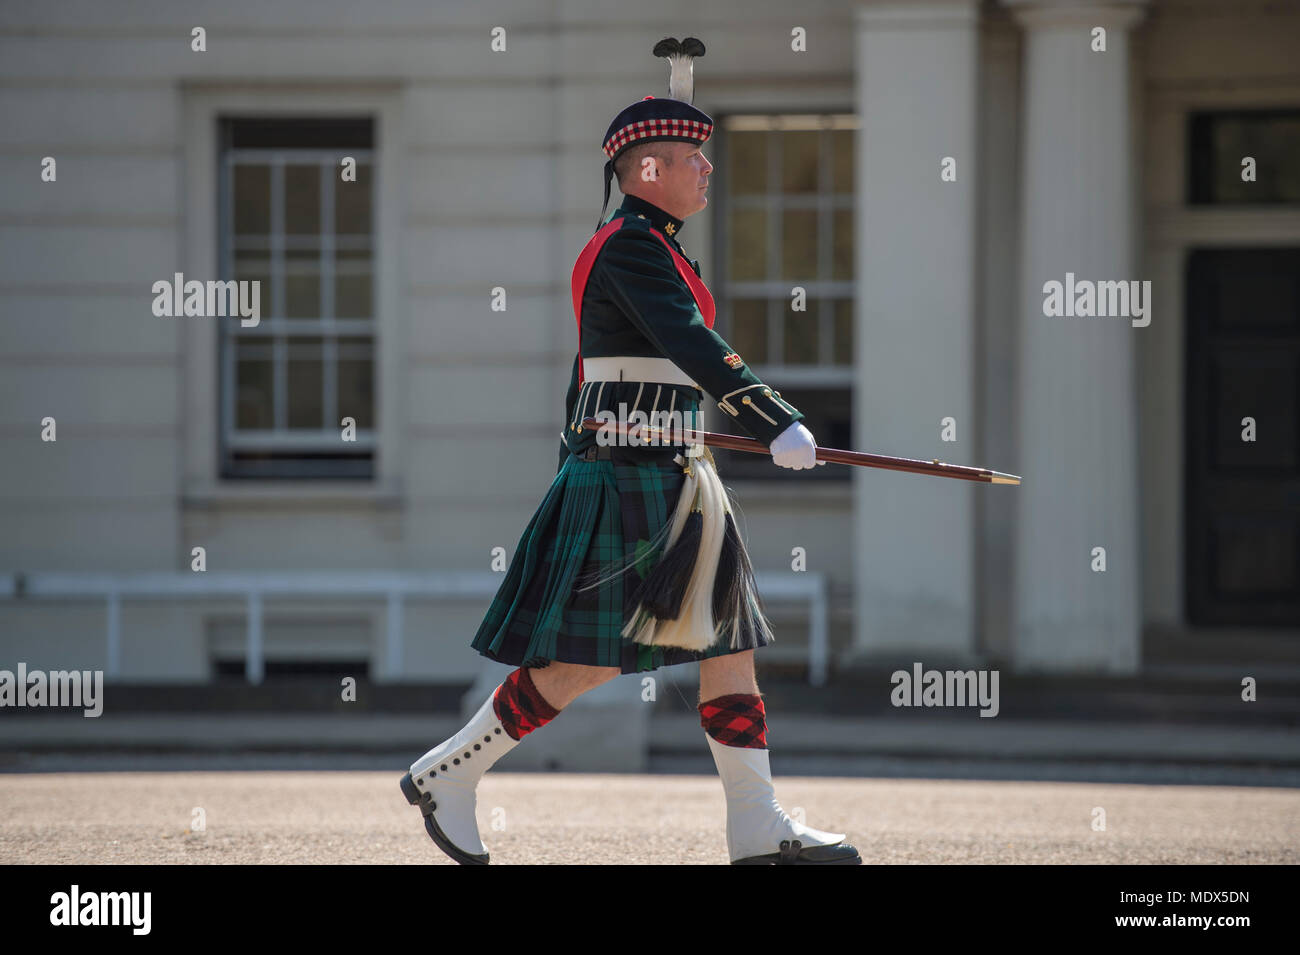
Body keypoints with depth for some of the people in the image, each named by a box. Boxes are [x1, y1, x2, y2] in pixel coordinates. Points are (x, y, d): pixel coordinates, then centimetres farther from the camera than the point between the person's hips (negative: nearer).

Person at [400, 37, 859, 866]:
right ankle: (447, 777, 3)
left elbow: (590, 365, 25)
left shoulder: (650, 248, 18)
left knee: (730, 647, 5)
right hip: (627, 483, -10)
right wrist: (778, 423, -37)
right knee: (588, 661, -8)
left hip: (672, 486, 10)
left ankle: (759, 827, 5)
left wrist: (577, 466, 29)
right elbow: (694, 347, -28)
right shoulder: (630, 247, -14)